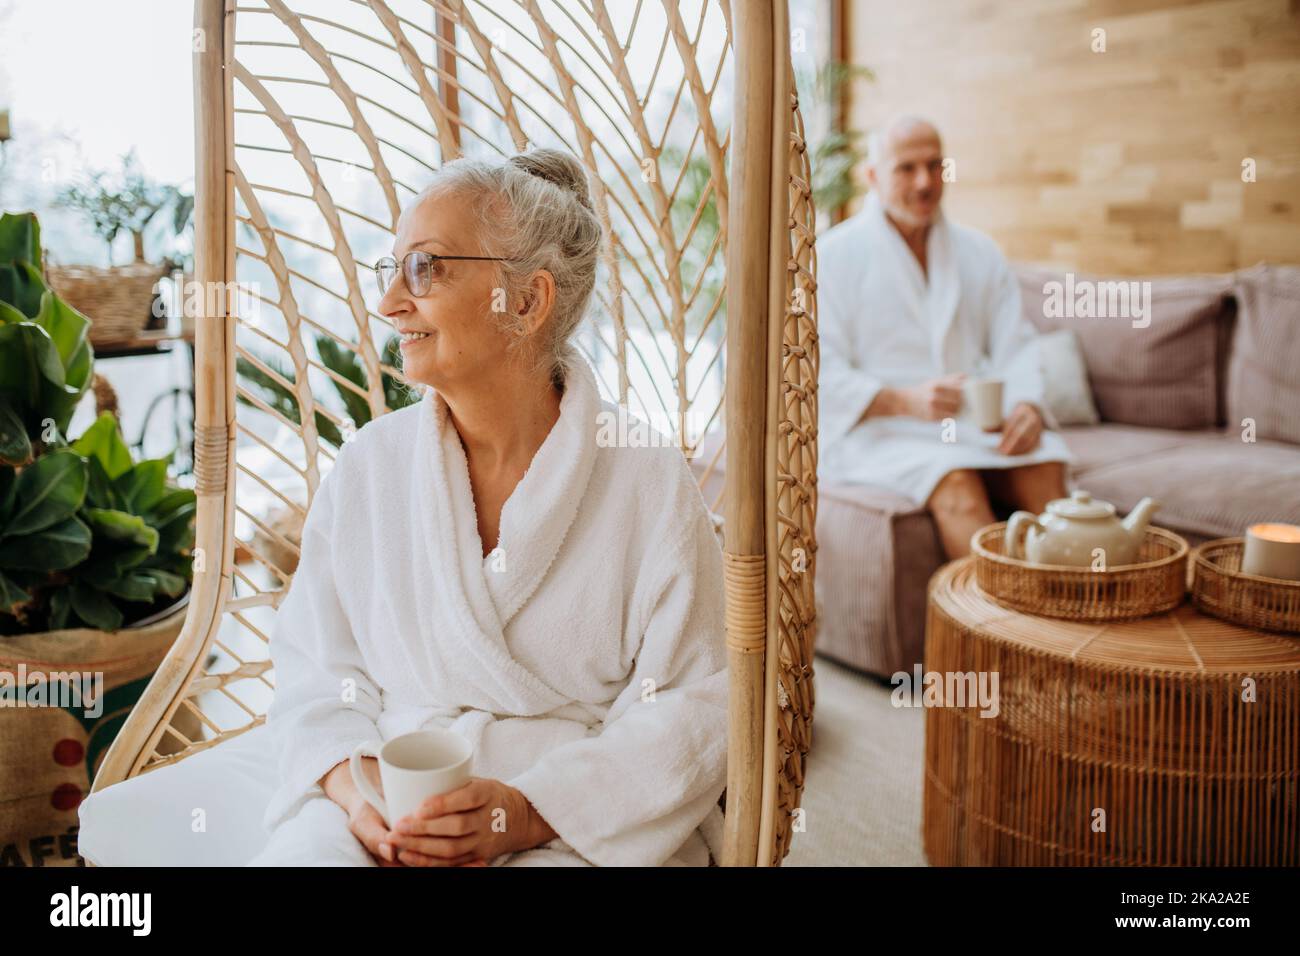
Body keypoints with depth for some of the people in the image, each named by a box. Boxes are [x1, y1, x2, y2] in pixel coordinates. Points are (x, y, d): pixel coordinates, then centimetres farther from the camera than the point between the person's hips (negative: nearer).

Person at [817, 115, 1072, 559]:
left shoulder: (979, 252, 15)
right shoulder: (834, 256, 0)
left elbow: (1015, 345, 10)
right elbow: (821, 375, -8)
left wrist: (1026, 406, -13)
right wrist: (905, 401, -23)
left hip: (976, 421, 4)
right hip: (878, 429, -4)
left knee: (1045, 467, -26)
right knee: (957, 485, -34)